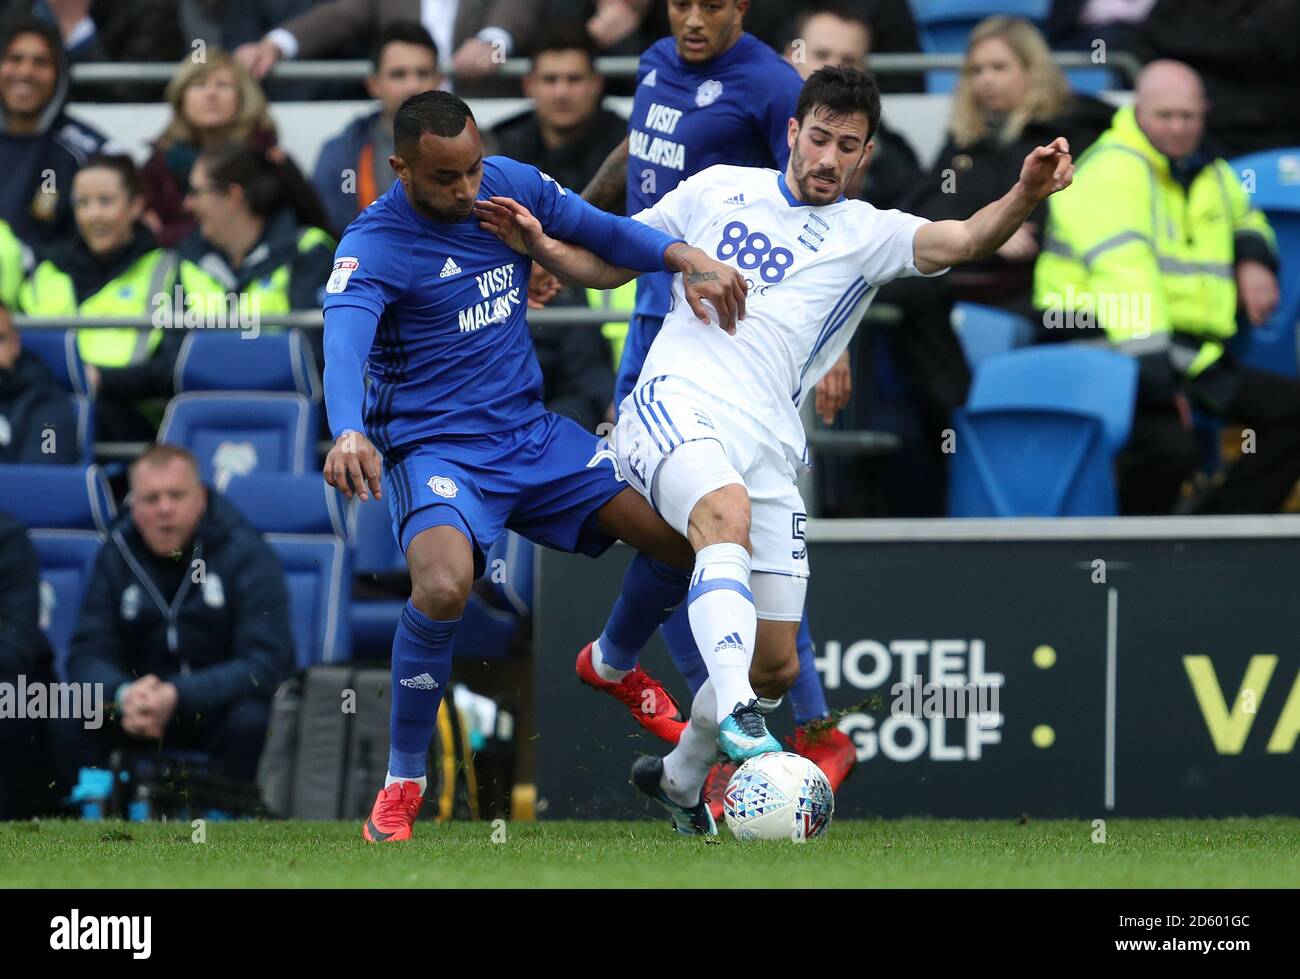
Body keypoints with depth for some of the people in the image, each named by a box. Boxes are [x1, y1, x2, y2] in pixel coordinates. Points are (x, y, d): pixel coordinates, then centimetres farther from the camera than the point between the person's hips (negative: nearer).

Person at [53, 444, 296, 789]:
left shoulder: (247, 554, -10)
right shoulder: (115, 556, 1)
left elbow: (267, 663, -18)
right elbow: (88, 655, -3)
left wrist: (178, 697, -32)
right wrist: (123, 694, -28)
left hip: (222, 701, -2)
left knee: (251, 722, -35)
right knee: (69, 723, -24)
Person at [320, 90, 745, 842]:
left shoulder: (511, 186, 0)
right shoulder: (375, 244, -18)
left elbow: (602, 232, 10)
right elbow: (344, 341, -34)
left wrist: (686, 259, -11)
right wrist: (347, 434, -55)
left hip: (530, 433, 6)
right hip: (435, 448, -6)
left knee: (683, 533, -2)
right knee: (444, 585, -35)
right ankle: (403, 781, -15)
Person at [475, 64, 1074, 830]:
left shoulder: (867, 235, 9)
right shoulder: (718, 190, 14)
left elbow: (960, 242, -12)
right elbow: (608, 264, 23)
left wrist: (1026, 195, -32)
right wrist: (538, 245, 2)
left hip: (769, 447, 2)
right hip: (675, 404, -2)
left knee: (777, 665, 3)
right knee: (726, 509, -37)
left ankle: (681, 775, 31)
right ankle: (737, 719, -50)